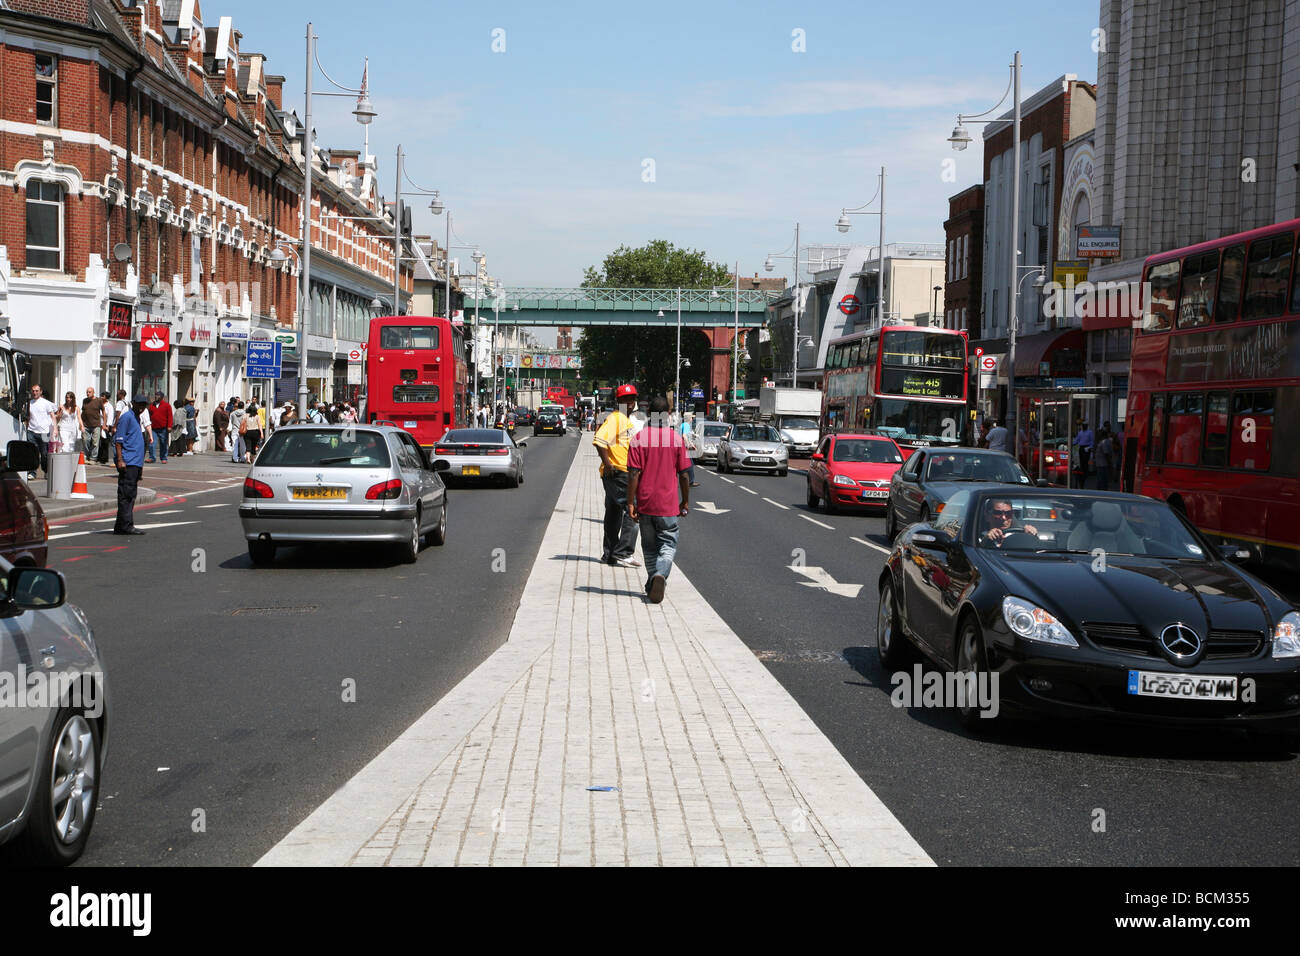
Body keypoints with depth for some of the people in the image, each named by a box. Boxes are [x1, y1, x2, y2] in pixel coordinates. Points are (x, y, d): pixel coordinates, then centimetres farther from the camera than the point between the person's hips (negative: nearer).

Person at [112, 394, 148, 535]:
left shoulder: (136, 418, 21)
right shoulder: (127, 417, -7)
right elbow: (118, 440, -13)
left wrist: (140, 465, 26)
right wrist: (120, 460, -20)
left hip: (135, 463, 10)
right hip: (127, 462, -10)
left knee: (130, 496, 10)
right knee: (126, 494, -9)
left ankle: (120, 526, 14)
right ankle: (126, 525, -10)